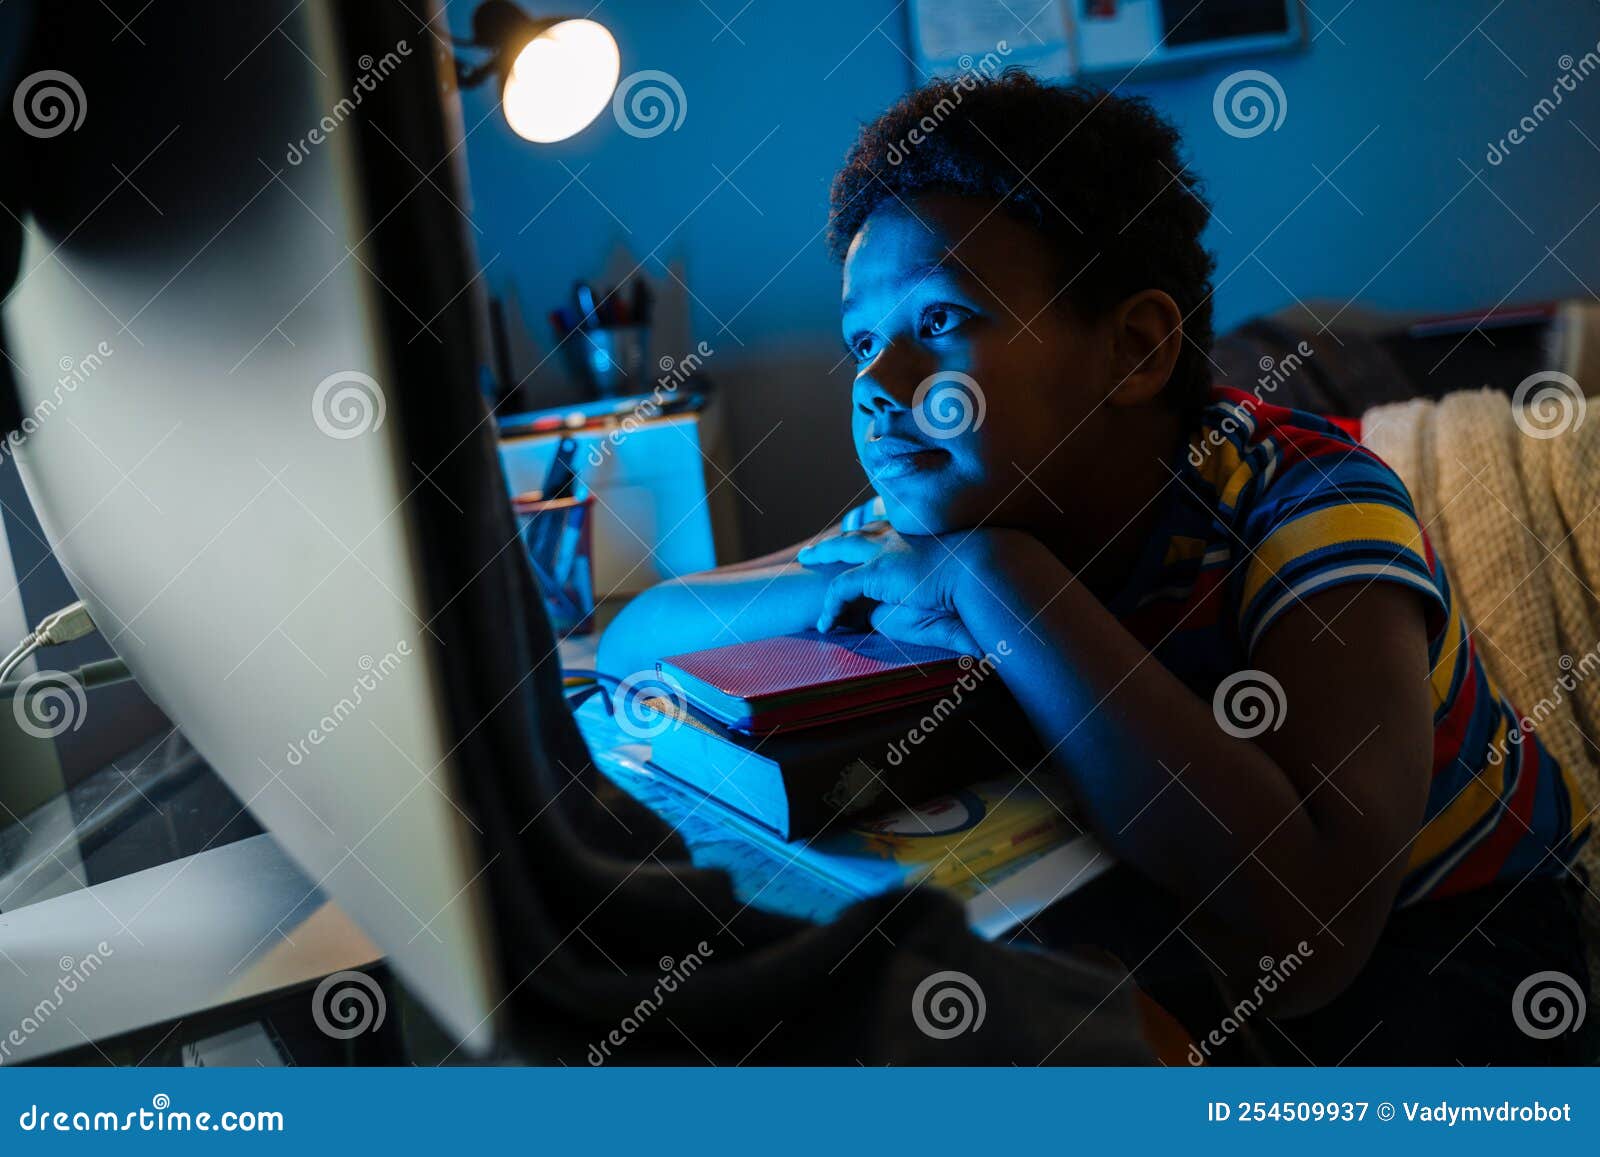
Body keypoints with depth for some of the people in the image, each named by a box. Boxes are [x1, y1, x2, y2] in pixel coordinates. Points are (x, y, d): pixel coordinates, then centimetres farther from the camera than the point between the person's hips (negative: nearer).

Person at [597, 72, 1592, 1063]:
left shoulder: (1305, 510, -30)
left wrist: (996, 577, -39)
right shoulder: (928, 521, -12)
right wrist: (852, 581, -28)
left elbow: (1297, 942, -44)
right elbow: (632, 640, -8)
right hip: (1163, 921, 5)